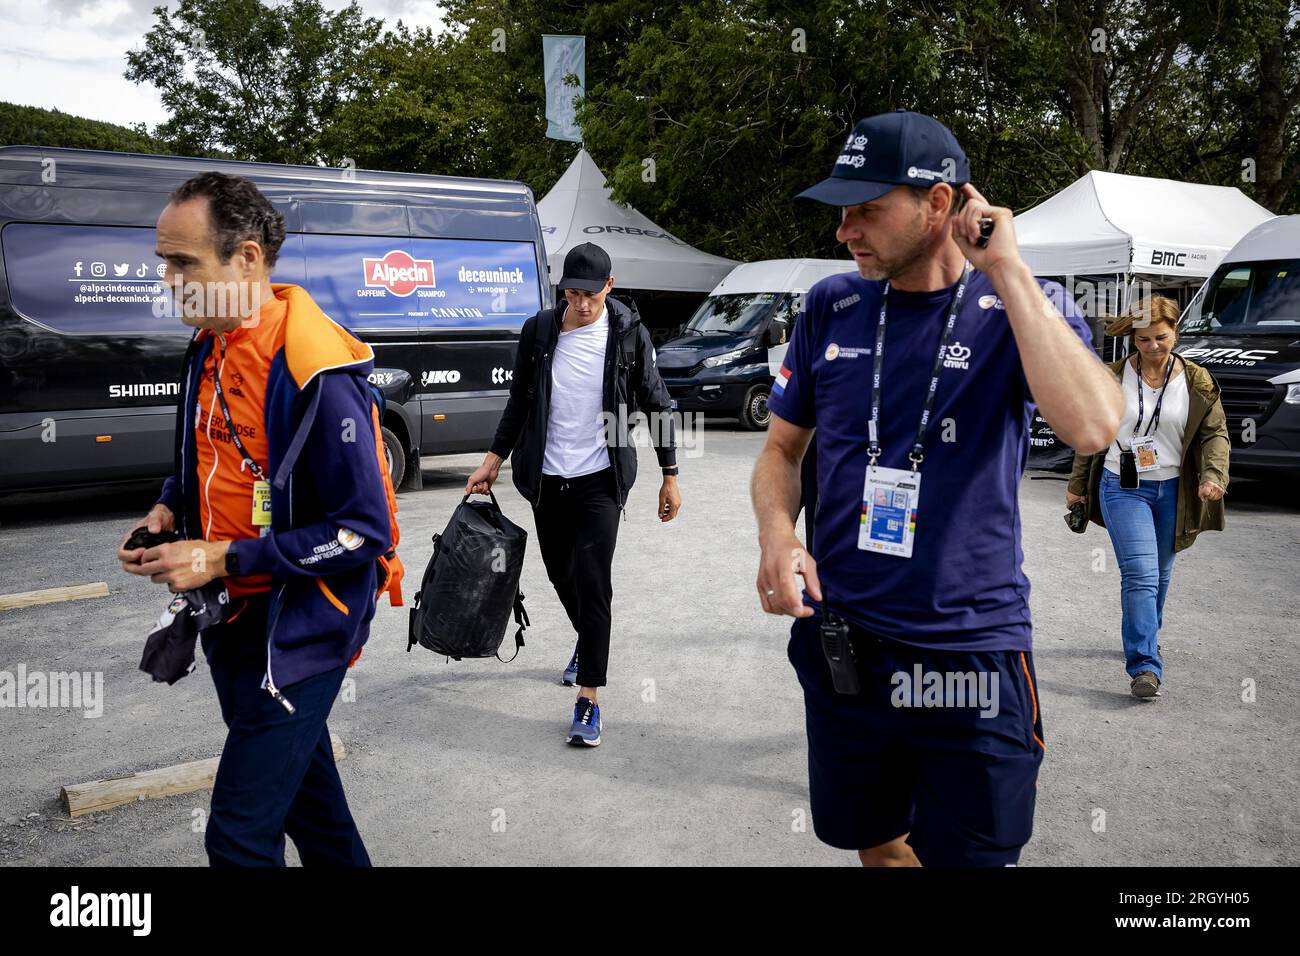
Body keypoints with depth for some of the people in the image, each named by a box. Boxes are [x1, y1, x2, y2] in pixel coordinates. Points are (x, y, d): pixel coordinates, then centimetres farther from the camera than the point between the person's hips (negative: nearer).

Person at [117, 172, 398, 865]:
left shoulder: (316, 372, -23)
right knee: (299, 787, 24)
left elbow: (362, 533, -23)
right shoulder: (209, 347, 3)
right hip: (233, 620, 9)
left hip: (300, 632, -8)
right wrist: (169, 510, 0)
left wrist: (221, 558, -23)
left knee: (239, 837, -6)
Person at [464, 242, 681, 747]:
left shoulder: (628, 333, -6)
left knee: (592, 581, -11)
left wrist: (670, 475, 1)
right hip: (546, 477, 3)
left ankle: (588, 700, -5)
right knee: (560, 573, 16)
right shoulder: (538, 331, 0)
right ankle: (588, 643, 45)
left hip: (599, 478, -3)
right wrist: (494, 459, 7)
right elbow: (519, 402, 10)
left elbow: (656, 405, 1)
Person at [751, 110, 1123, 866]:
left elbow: (1092, 426, -27)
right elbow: (783, 448, 11)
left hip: (972, 654, -3)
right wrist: (777, 532, -9)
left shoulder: (1027, 308, -7)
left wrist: (1006, 270, -21)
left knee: (965, 853, 11)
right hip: (841, 641, 4)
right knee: (874, 845, 21)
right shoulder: (833, 307, 2)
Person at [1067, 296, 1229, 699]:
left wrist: (1213, 475, -17)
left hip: (1172, 491, 3)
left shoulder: (1197, 382, 0)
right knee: (1140, 574, -15)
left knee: (1159, 575, 17)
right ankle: (1145, 665, -16)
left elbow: (1215, 433, 3)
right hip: (1123, 488, -3)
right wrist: (1078, 486, 10)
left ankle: (1144, 636, 42)